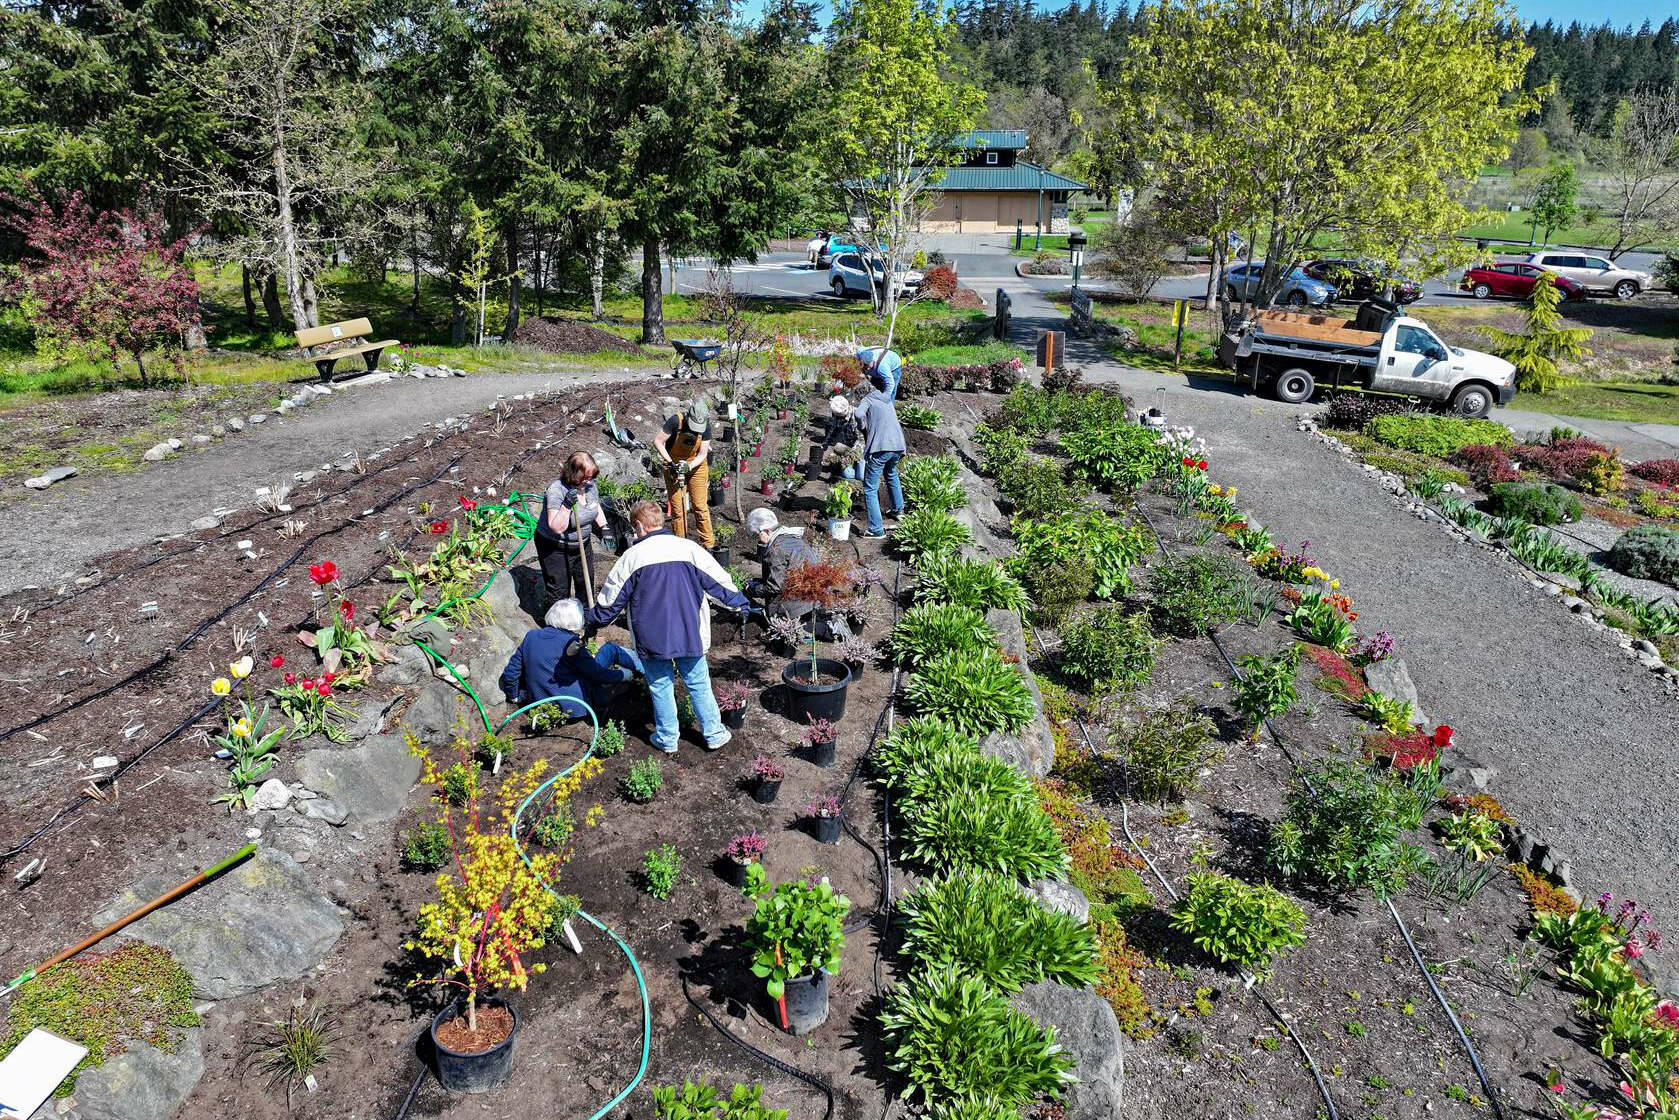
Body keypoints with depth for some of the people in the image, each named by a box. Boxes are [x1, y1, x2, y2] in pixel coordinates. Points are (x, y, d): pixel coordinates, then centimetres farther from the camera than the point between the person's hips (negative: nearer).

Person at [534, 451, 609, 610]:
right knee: (559, 591, 0)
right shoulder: (556, 490, -28)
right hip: (555, 549, -7)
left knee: (586, 583, 19)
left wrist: (604, 528, -1)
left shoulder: (589, 485, -7)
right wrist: (567, 505, -43)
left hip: (582, 544, 7)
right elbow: (556, 527, -32)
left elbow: (597, 508, 14)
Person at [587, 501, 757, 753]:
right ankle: (714, 734, 20)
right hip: (689, 635, 1)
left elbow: (611, 598, 2)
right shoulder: (689, 549, -3)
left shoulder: (632, 557, -7)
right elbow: (720, 581, 6)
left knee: (660, 686, 13)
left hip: (651, 639, -1)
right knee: (698, 684, 13)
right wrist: (743, 605, 20)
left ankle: (667, 739, 22)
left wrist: (594, 620, 21)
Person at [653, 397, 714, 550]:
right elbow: (657, 441, -18)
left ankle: (709, 543, 5)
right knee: (678, 509, -1)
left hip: (695, 465, 2)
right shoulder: (676, 420, -23)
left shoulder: (706, 426, -15)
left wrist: (688, 466, -28)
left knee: (700, 506, -1)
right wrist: (669, 462, -25)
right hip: (673, 465, -1)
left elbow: (702, 454, -11)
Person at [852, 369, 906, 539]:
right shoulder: (888, 401, 23)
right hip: (898, 446, 7)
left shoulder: (869, 399, 3)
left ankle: (876, 529, -11)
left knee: (870, 488, -3)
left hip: (880, 448, -7)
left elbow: (858, 414, -16)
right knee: (891, 475, 36)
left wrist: (864, 428, 1)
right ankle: (898, 509, 49)